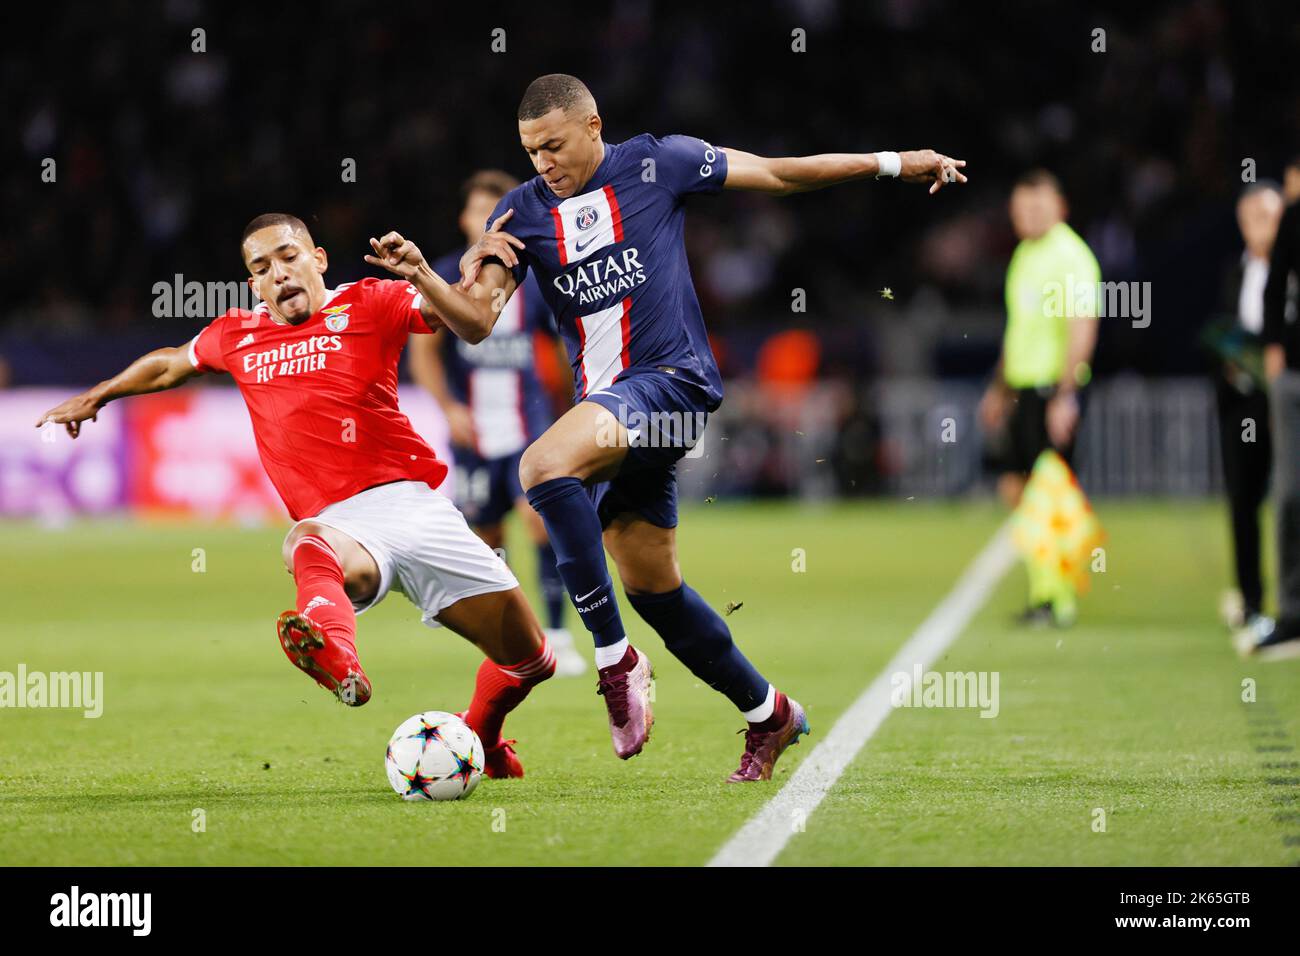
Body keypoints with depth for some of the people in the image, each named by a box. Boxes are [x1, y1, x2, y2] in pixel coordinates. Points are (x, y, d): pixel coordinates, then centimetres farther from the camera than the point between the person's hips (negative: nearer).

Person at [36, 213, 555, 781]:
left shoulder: (367, 304, 8)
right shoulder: (237, 336, 19)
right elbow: (170, 365, 40)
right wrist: (97, 396, 50)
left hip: (413, 503, 0)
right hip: (341, 526, 0)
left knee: (529, 658, 1)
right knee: (308, 545, -41)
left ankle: (480, 740, 34)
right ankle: (337, 662, -73)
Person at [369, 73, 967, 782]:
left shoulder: (656, 163, -1)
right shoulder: (522, 211, 8)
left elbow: (777, 175, 9)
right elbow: (477, 321, 0)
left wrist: (892, 163, 11)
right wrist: (421, 276, -20)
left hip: (671, 379, -6)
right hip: (603, 404, 6)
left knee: (544, 466, -30)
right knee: (651, 588, 10)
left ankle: (615, 658, -24)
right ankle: (767, 712, 27)